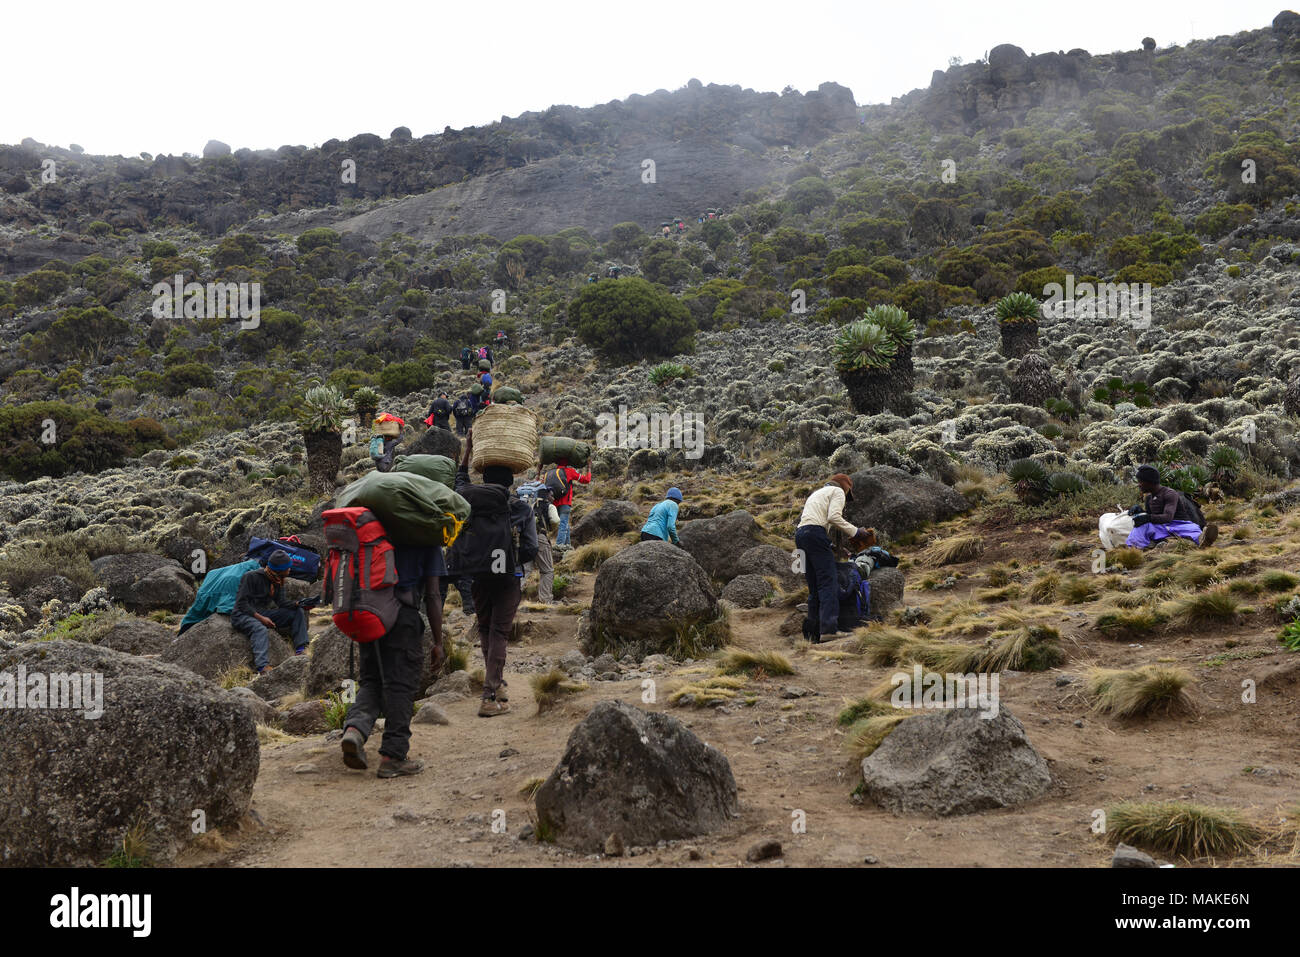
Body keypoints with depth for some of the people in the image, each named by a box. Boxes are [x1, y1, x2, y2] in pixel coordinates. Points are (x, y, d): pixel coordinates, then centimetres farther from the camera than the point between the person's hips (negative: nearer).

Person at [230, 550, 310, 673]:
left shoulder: (278, 580, 7)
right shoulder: (251, 577, -16)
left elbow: (281, 601, 3)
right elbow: (241, 603, -17)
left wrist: (299, 604, -16)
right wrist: (260, 618, -26)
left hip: (262, 613, 8)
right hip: (242, 615, -7)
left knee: (298, 613, -6)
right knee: (261, 630, -40)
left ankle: (300, 649, -13)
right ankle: (262, 667, -55)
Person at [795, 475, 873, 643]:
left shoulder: (817, 493, 35)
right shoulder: (838, 492, 10)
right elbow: (833, 516, -9)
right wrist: (855, 531, -3)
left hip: (800, 533, 9)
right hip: (815, 532, -8)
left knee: (814, 587, 9)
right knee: (828, 583, -14)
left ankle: (813, 631, 2)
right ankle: (829, 628, -25)